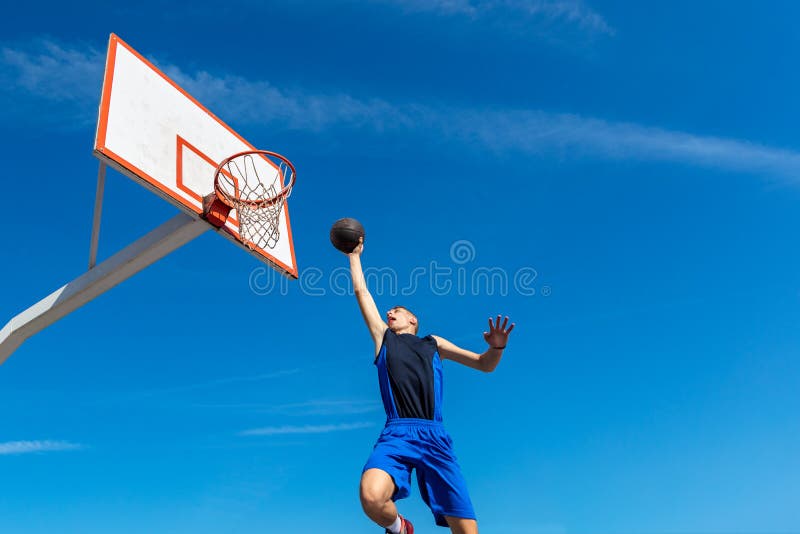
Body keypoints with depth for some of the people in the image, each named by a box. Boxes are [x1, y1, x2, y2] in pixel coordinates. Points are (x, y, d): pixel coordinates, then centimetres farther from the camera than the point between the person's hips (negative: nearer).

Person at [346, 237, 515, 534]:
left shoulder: (433, 343, 27)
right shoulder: (383, 336, 26)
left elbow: (485, 364, 24)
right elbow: (361, 291, 30)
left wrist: (497, 346, 3)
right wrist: (354, 255, 38)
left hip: (435, 436, 1)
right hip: (396, 433, 0)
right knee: (372, 498, -29)